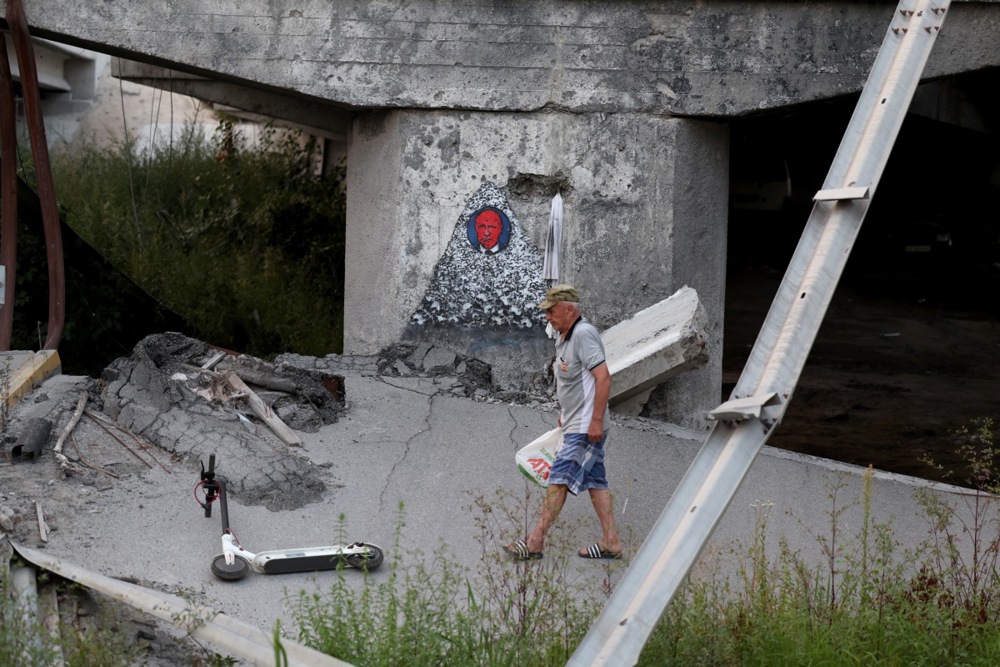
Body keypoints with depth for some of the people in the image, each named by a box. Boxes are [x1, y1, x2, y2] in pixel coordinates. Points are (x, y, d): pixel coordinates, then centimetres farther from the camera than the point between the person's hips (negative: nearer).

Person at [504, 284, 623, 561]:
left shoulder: (583, 334, -17)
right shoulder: (563, 337, 14)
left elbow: (603, 377, -23)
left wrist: (596, 421, -25)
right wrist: (564, 412, 27)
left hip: (586, 428, -10)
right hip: (575, 424, 10)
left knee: (559, 478, -9)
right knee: (595, 481, 9)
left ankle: (535, 542, -7)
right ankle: (611, 542, 11)